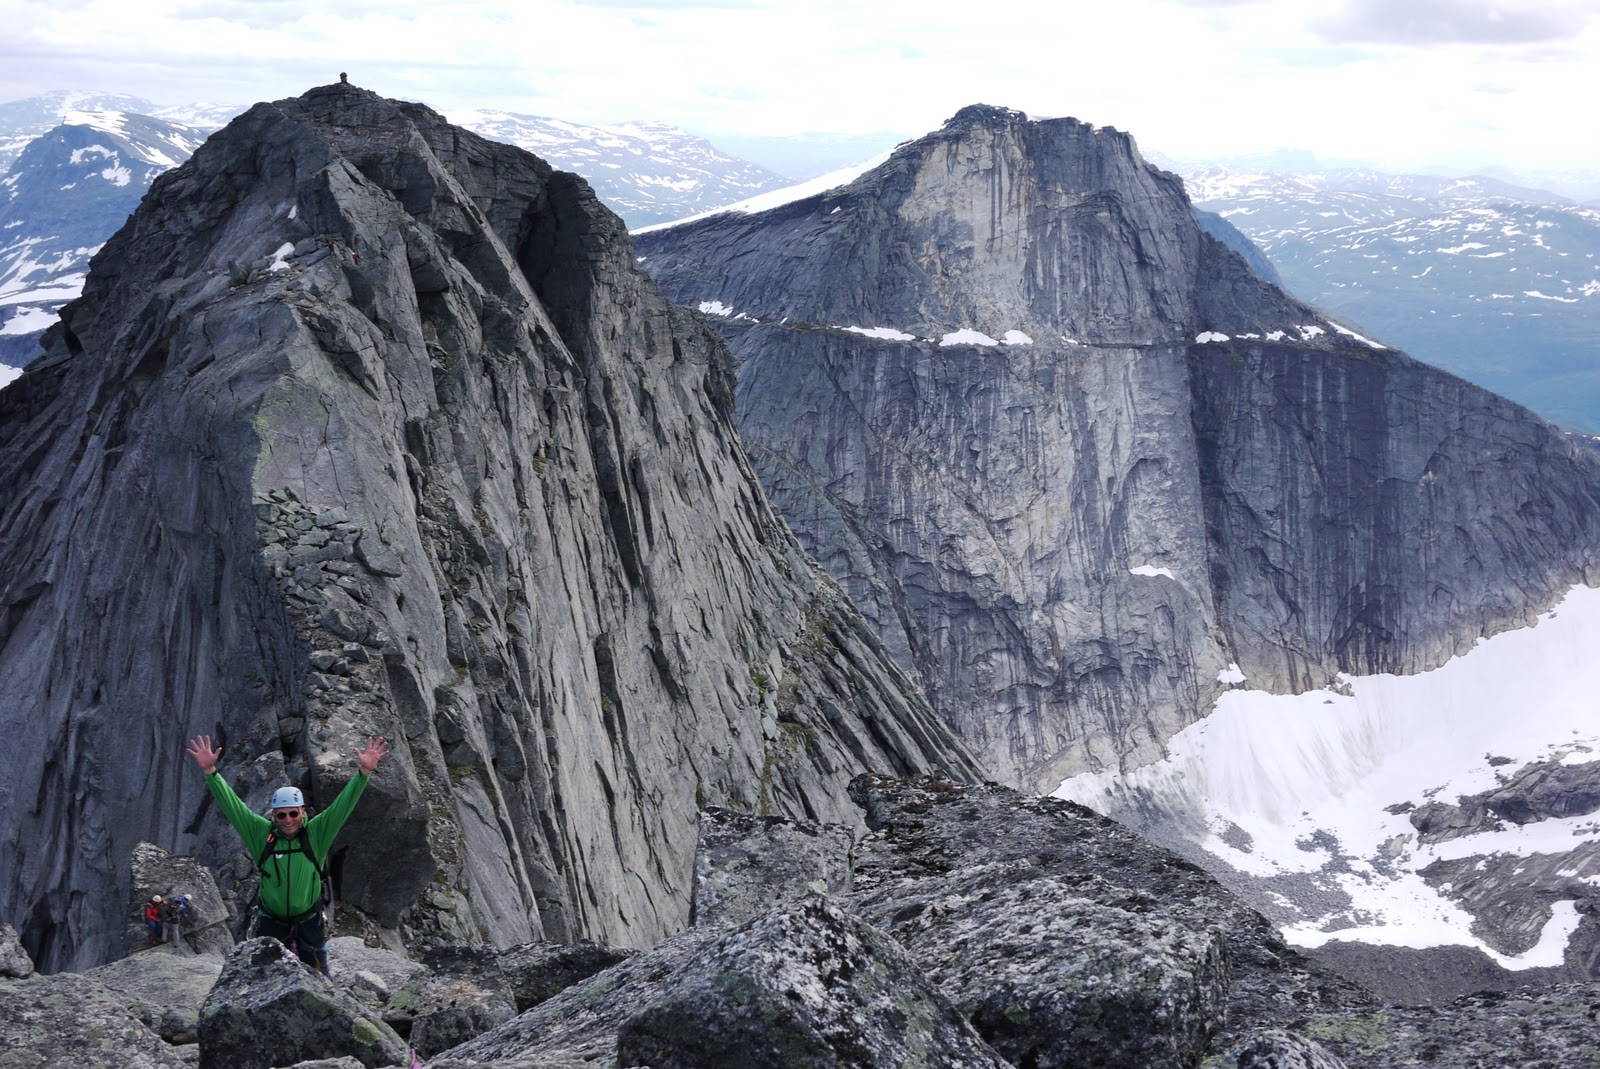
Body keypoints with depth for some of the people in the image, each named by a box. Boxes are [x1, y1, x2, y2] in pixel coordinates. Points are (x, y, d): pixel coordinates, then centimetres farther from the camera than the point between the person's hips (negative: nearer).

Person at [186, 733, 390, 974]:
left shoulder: (316, 834, -8)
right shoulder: (261, 834, -7)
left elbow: (343, 805, -14)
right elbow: (232, 805, -9)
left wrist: (364, 773, -26)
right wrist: (210, 772, -17)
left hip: (309, 924, -1)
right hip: (271, 924, 1)